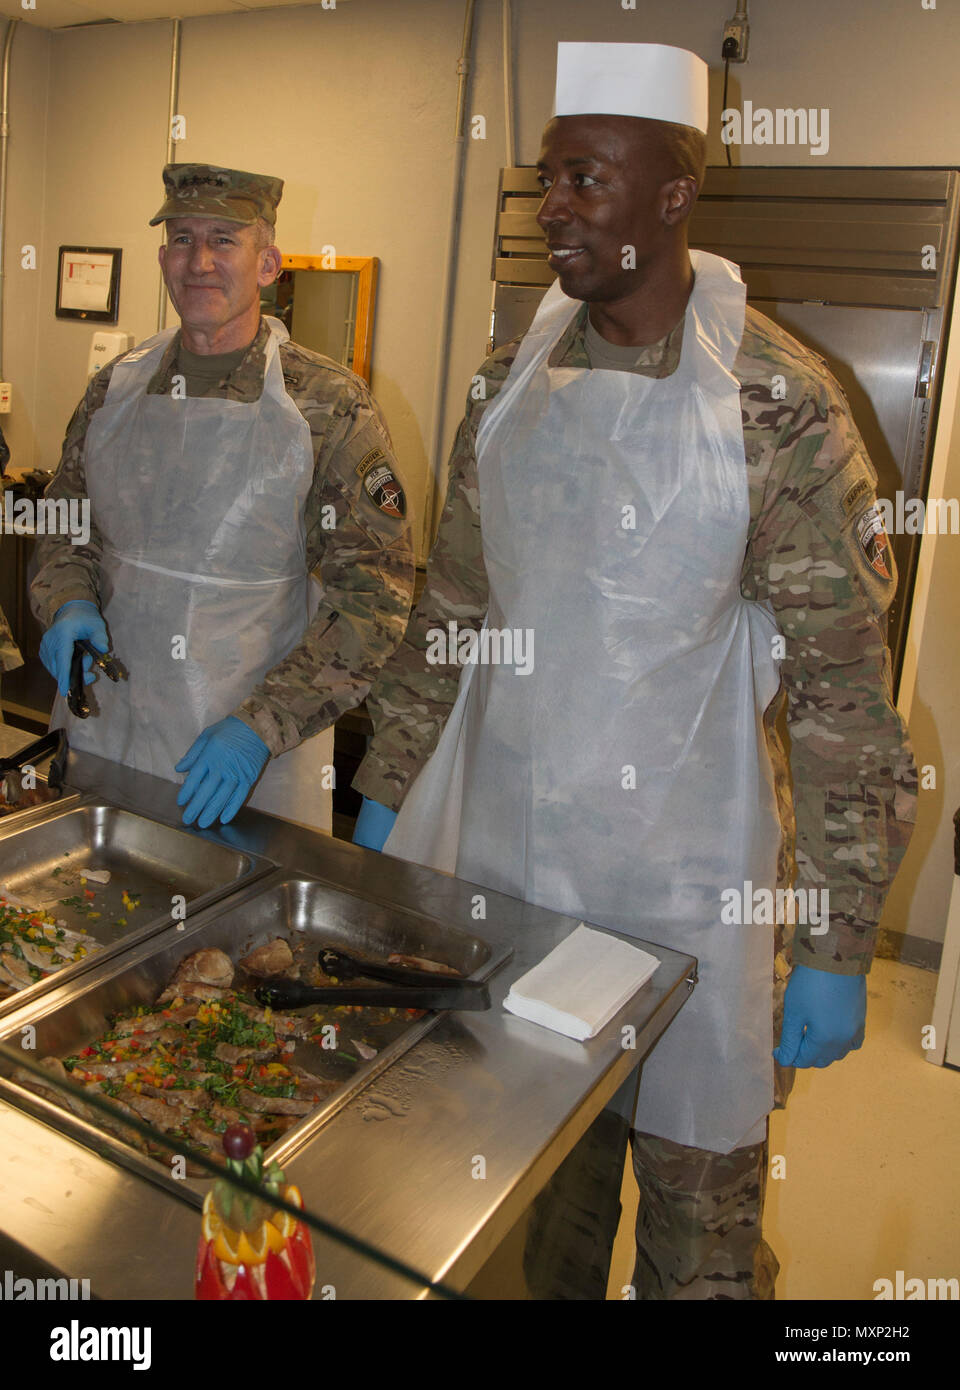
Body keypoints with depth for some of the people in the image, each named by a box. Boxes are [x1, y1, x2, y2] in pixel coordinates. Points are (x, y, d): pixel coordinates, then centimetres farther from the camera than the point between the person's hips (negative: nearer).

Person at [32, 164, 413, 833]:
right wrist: (69, 604, -8)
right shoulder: (116, 387, 2)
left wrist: (261, 724, -22)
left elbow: (373, 598, -14)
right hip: (104, 732, 4)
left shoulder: (333, 408, -12)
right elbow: (66, 526, 15)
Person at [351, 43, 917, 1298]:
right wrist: (385, 795, 10)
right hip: (500, 858, 5)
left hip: (684, 888, -4)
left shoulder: (778, 404, -12)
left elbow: (843, 692, -12)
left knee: (699, 1220, 15)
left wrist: (836, 948, -12)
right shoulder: (512, 380, 4)